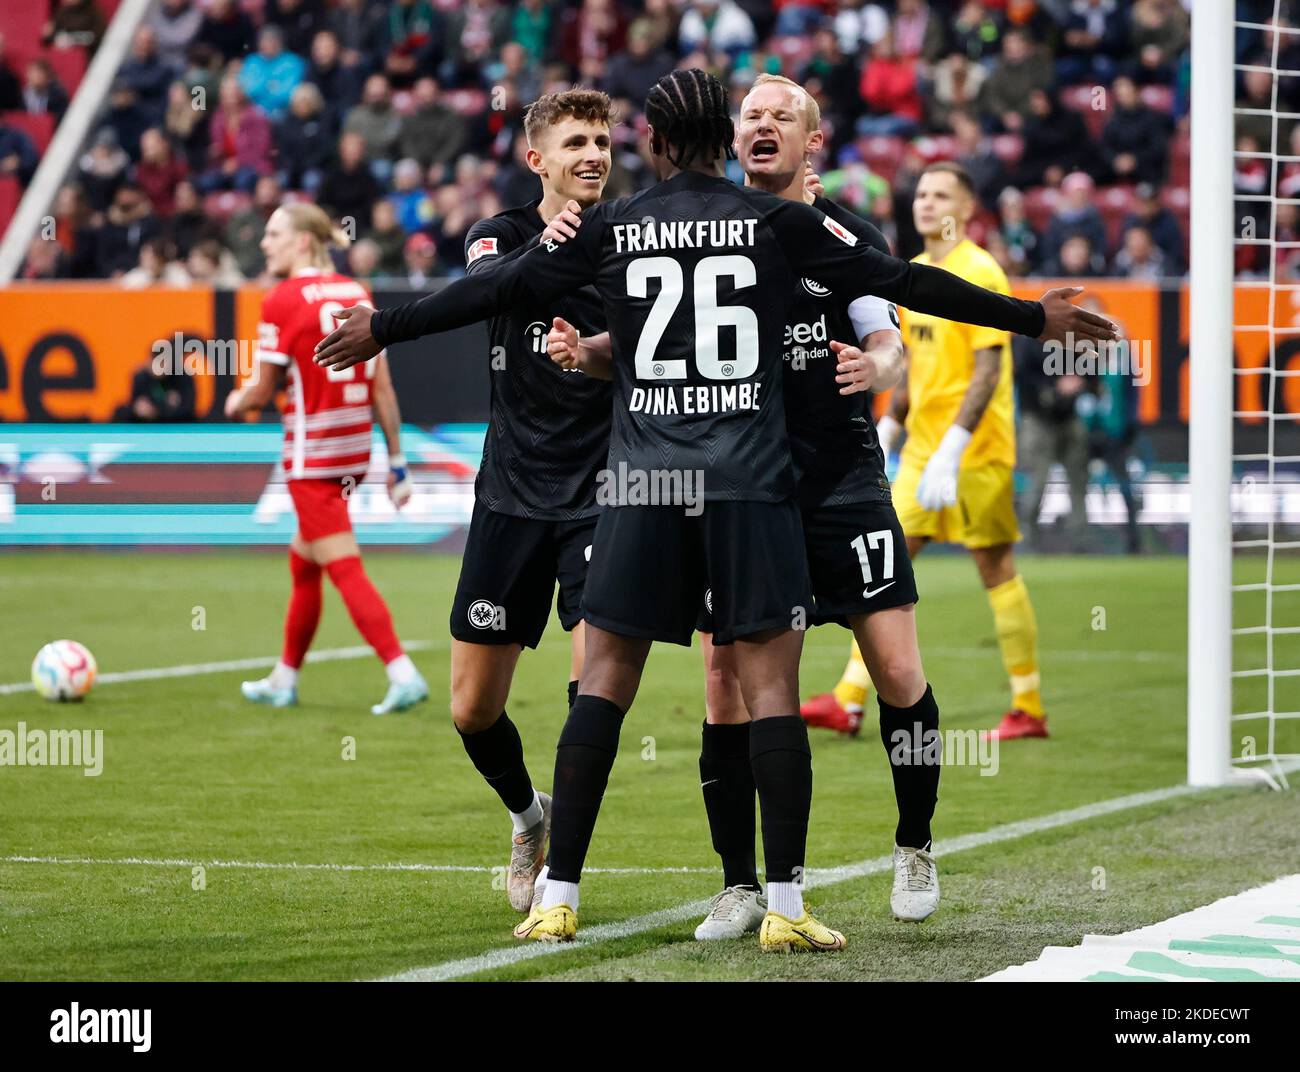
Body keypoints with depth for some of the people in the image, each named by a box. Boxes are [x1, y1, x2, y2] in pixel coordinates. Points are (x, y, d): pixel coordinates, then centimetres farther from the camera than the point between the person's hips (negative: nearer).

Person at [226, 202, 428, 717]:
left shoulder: (283, 301, -12)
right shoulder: (355, 294, 7)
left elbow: (263, 390, -9)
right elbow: (382, 387, 7)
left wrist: (237, 403, 14)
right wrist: (396, 460, 10)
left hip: (312, 454, -8)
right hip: (355, 445, 8)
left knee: (344, 569, -6)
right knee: (303, 561, 20)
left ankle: (402, 672, -16)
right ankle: (284, 678, 30)